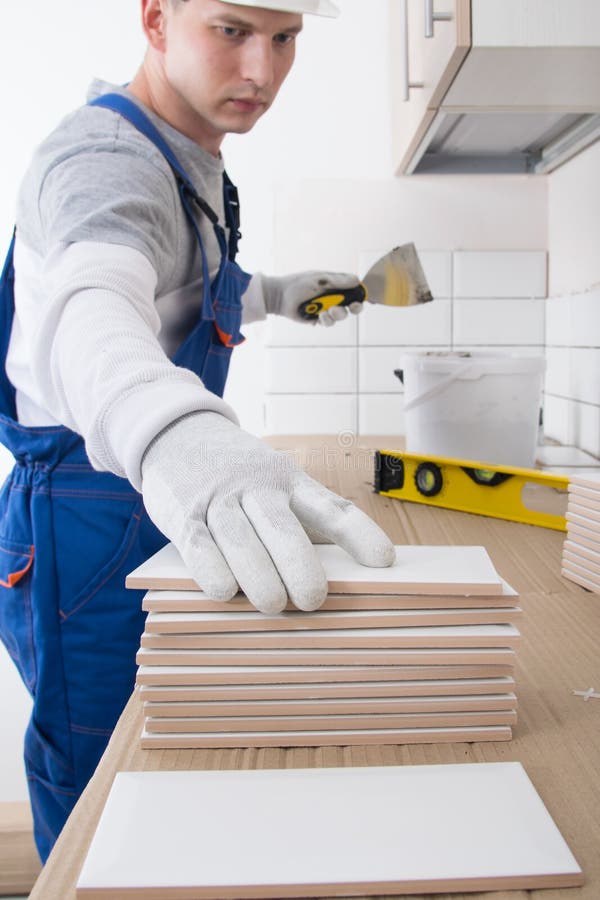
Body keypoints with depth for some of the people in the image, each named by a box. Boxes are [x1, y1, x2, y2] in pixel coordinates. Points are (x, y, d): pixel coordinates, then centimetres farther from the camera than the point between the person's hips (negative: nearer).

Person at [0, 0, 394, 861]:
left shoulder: (186, 166, 12)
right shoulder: (105, 155, -20)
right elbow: (91, 305, -44)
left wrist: (275, 294, 25)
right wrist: (170, 433, -64)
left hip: (152, 516, 9)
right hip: (88, 531, -9)